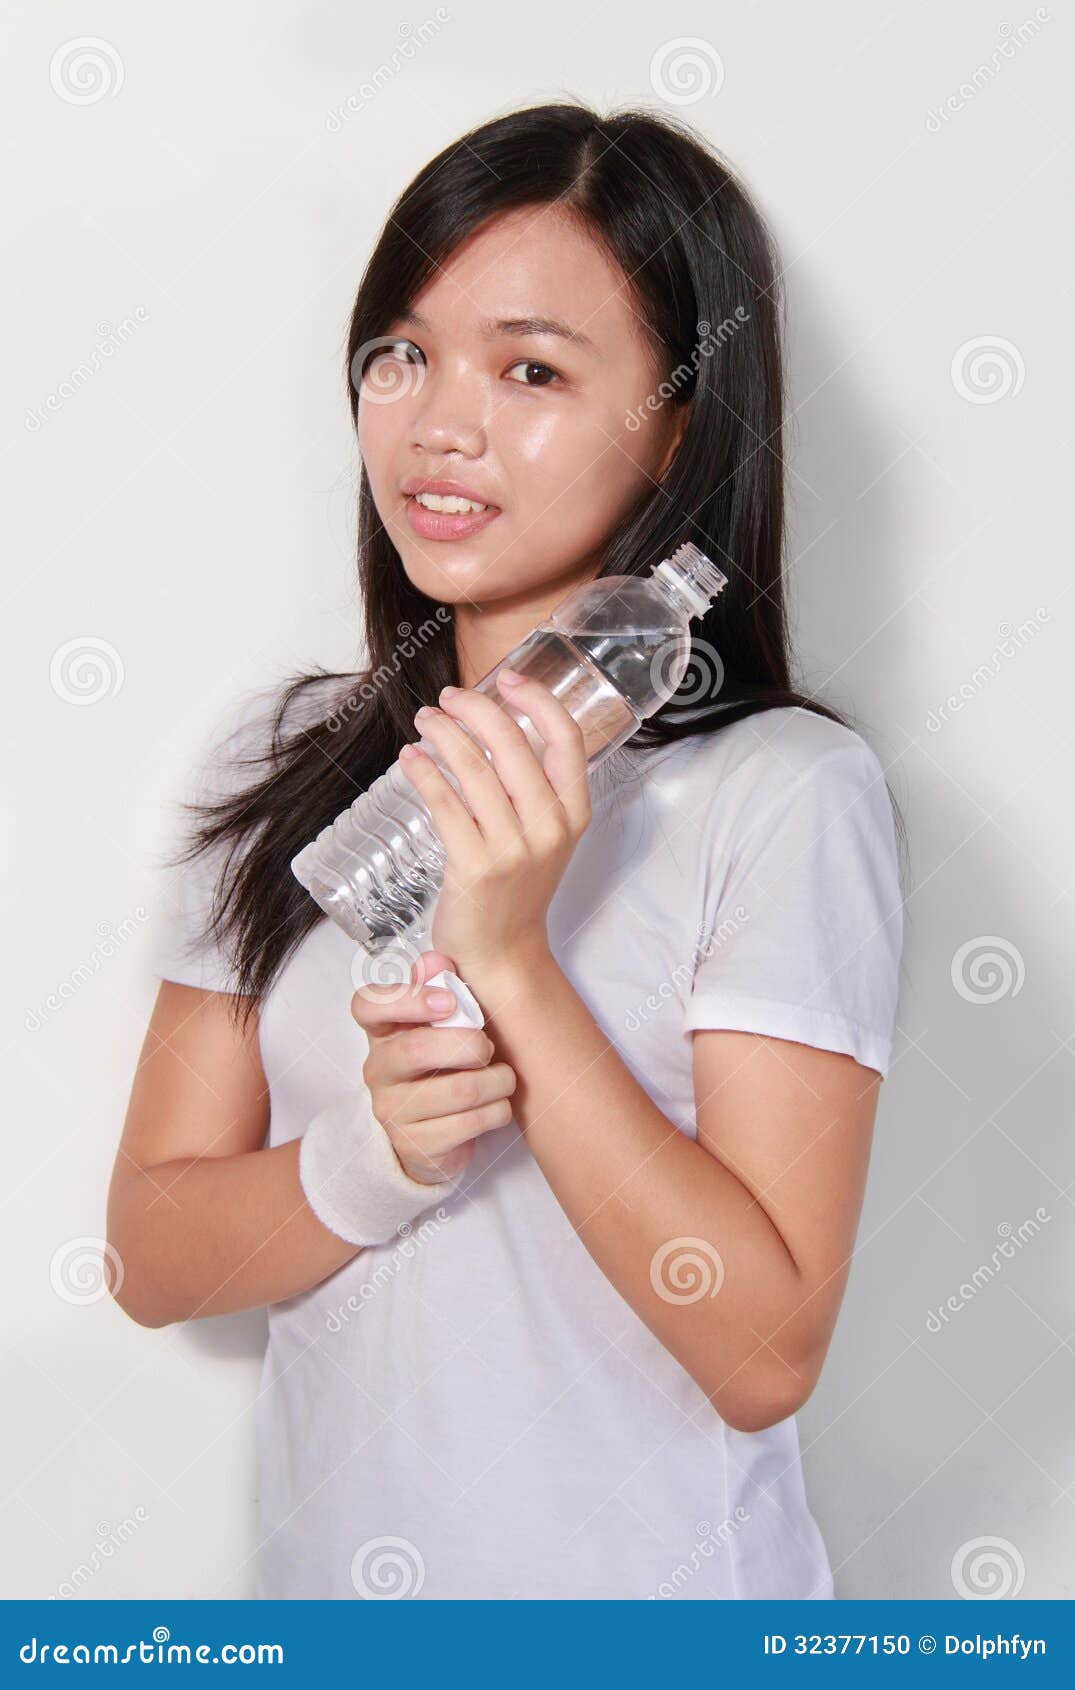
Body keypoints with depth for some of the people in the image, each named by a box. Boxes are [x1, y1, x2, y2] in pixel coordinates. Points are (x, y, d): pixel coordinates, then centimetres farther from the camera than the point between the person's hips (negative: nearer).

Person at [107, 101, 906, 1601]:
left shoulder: (789, 793, -17)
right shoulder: (281, 759, -4)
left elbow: (767, 1351, -20)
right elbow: (152, 1259, -3)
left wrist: (514, 965, -27)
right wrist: (374, 1159, -22)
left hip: (651, 1591, -3)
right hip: (322, 1568, 4)